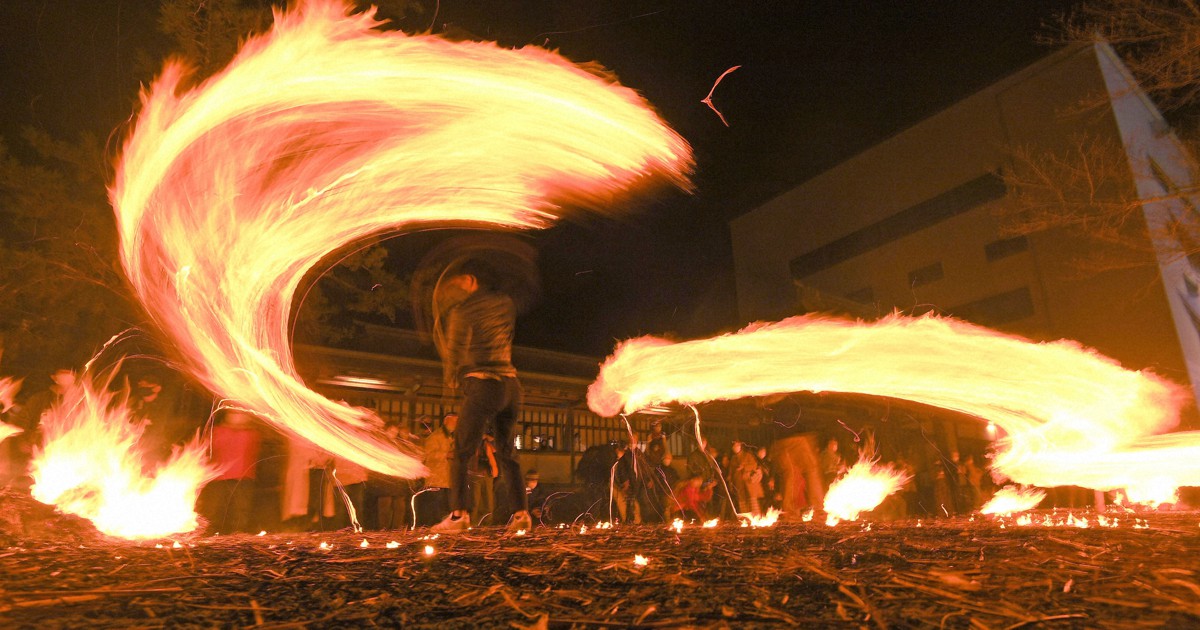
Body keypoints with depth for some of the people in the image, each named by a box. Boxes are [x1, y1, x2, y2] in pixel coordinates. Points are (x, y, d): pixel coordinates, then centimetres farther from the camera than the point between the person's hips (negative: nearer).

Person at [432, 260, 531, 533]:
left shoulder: (462, 311, -4)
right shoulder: (506, 303, 12)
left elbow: (453, 354, 2)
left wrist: (453, 377, 21)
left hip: (482, 386, -6)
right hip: (511, 384, 6)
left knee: (462, 453, 0)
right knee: (506, 454, 12)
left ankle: (460, 513, -7)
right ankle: (521, 514, 6)